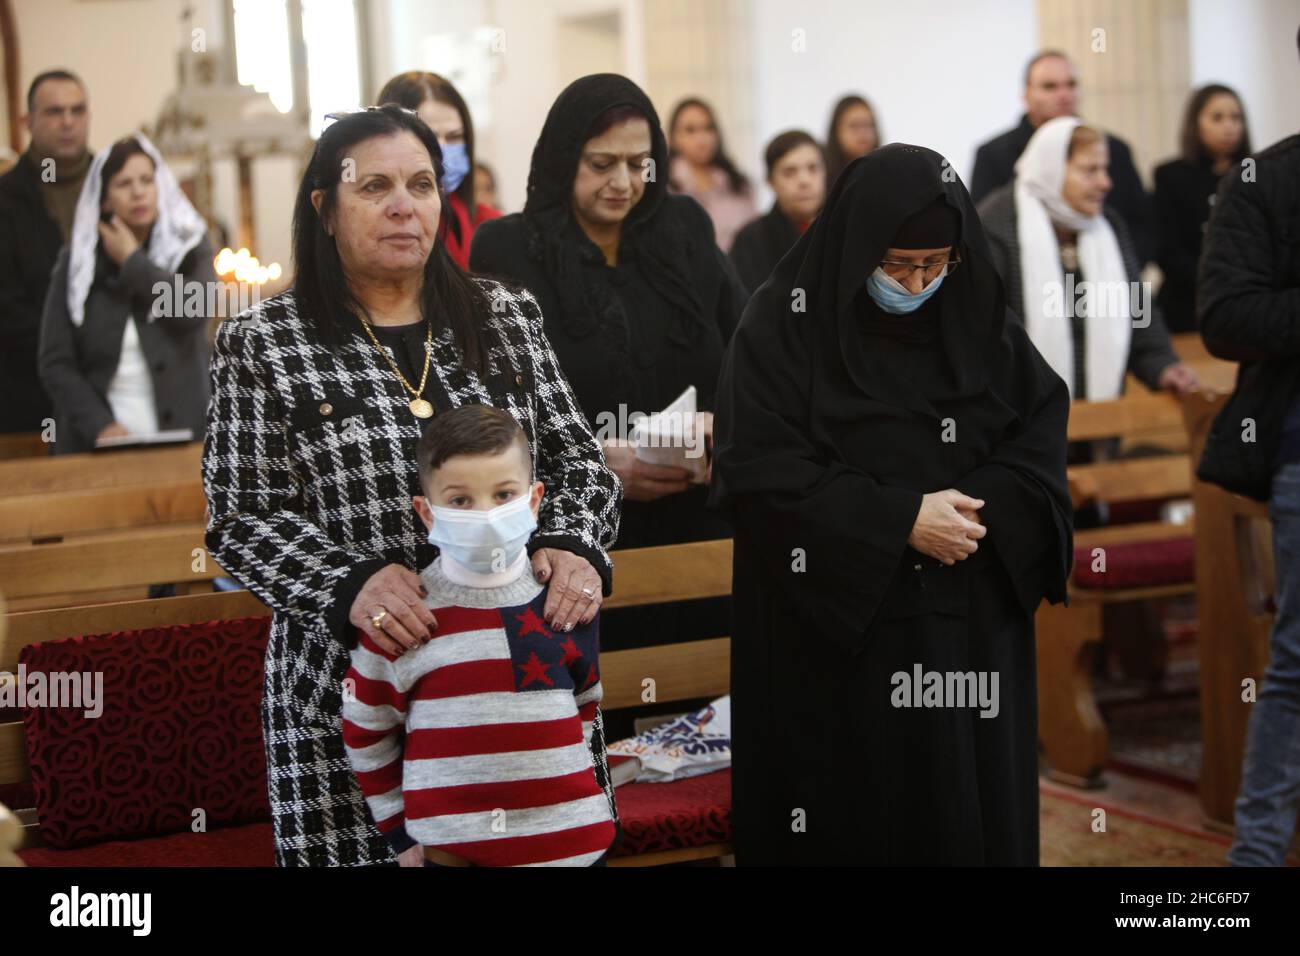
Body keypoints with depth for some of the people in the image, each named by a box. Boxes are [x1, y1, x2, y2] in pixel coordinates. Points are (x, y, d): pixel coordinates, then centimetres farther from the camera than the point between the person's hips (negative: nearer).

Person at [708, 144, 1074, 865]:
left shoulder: (979, 320, 4)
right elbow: (756, 471, -14)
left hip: (969, 634, 4)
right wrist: (900, 520, -18)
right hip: (832, 630, -3)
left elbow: (1042, 424, 3)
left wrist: (981, 511, -15)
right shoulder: (784, 324, -7)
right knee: (844, 818, 3)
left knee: (969, 811, 8)